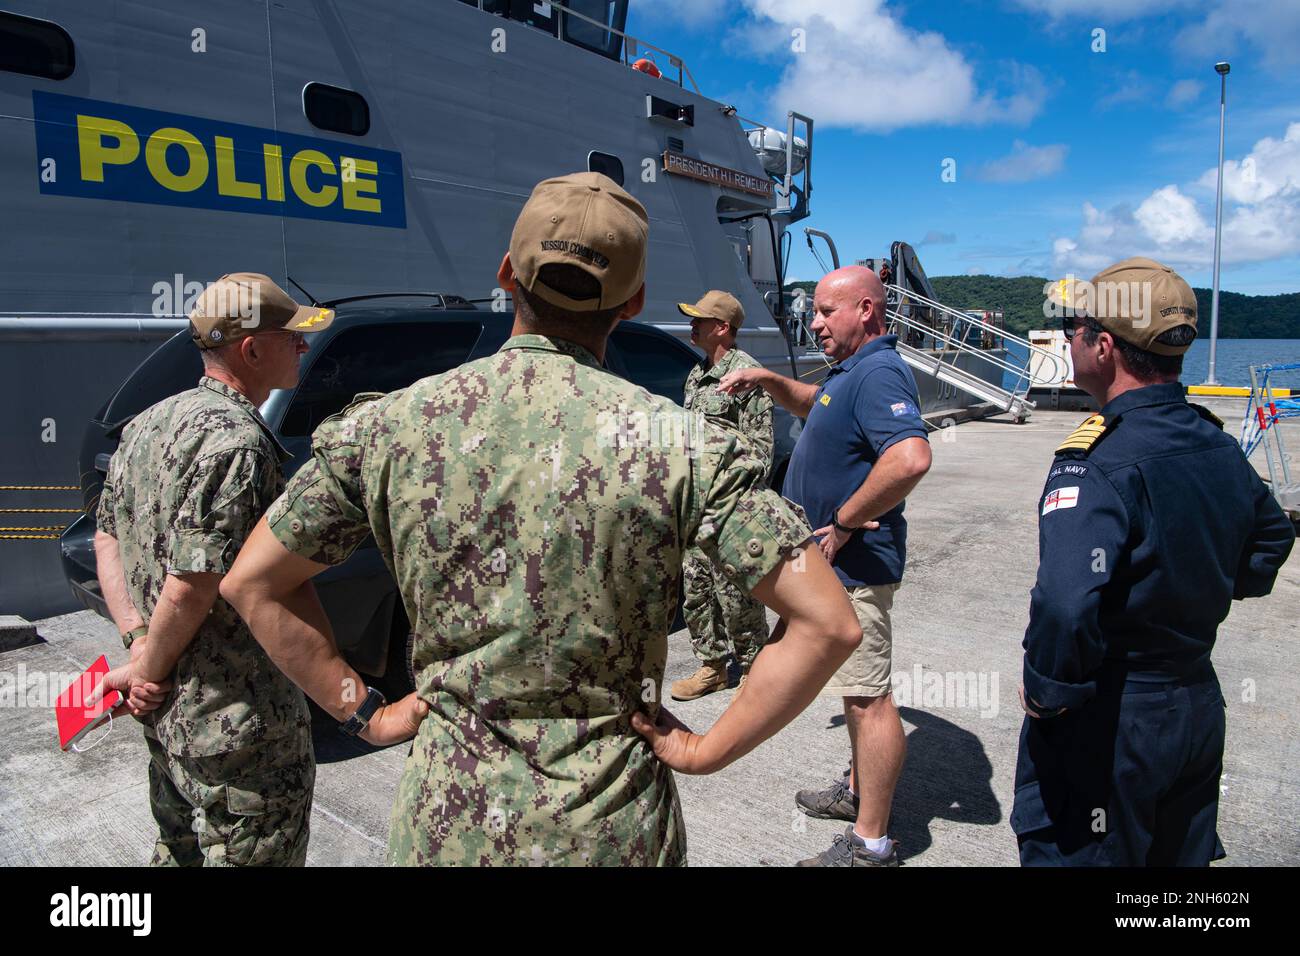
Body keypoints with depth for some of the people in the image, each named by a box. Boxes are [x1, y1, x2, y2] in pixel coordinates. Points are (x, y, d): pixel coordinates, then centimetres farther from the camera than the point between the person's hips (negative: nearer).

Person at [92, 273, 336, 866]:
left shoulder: (148, 424, 7)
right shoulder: (235, 441, -24)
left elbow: (107, 538, 13)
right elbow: (189, 591, -26)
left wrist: (136, 638, 4)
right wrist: (147, 672, -10)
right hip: (239, 726, -9)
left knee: (179, 852, 27)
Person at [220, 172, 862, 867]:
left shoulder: (387, 426, -9)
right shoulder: (680, 445, -16)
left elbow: (251, 583, 1)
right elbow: (829, 625, -17)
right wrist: (705, 751, -8)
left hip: (445, 822, 1)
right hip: (613, 830, 0)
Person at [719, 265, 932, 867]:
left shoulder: (879, 373, -21)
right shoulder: (852, 371, 13)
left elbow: (911, 457, -37)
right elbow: (816, 406, 34)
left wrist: (845, 522, -27)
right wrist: (768, 381, 14)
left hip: (854, 567, -11)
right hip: (837, 564, 11)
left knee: (868, 698, -2)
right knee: (857, 689, 22)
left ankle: (870, 842, 9)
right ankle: (857, 791, 38)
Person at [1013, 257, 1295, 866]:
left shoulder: (1099, 459, -26)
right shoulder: (1219, 445, 2)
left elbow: (1066, 604, -39)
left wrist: (1047, 693, -23)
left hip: (1106, 722, -8)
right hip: (1199, 706, 8)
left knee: (1073, 853, 9)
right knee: (1181, 854, 25)